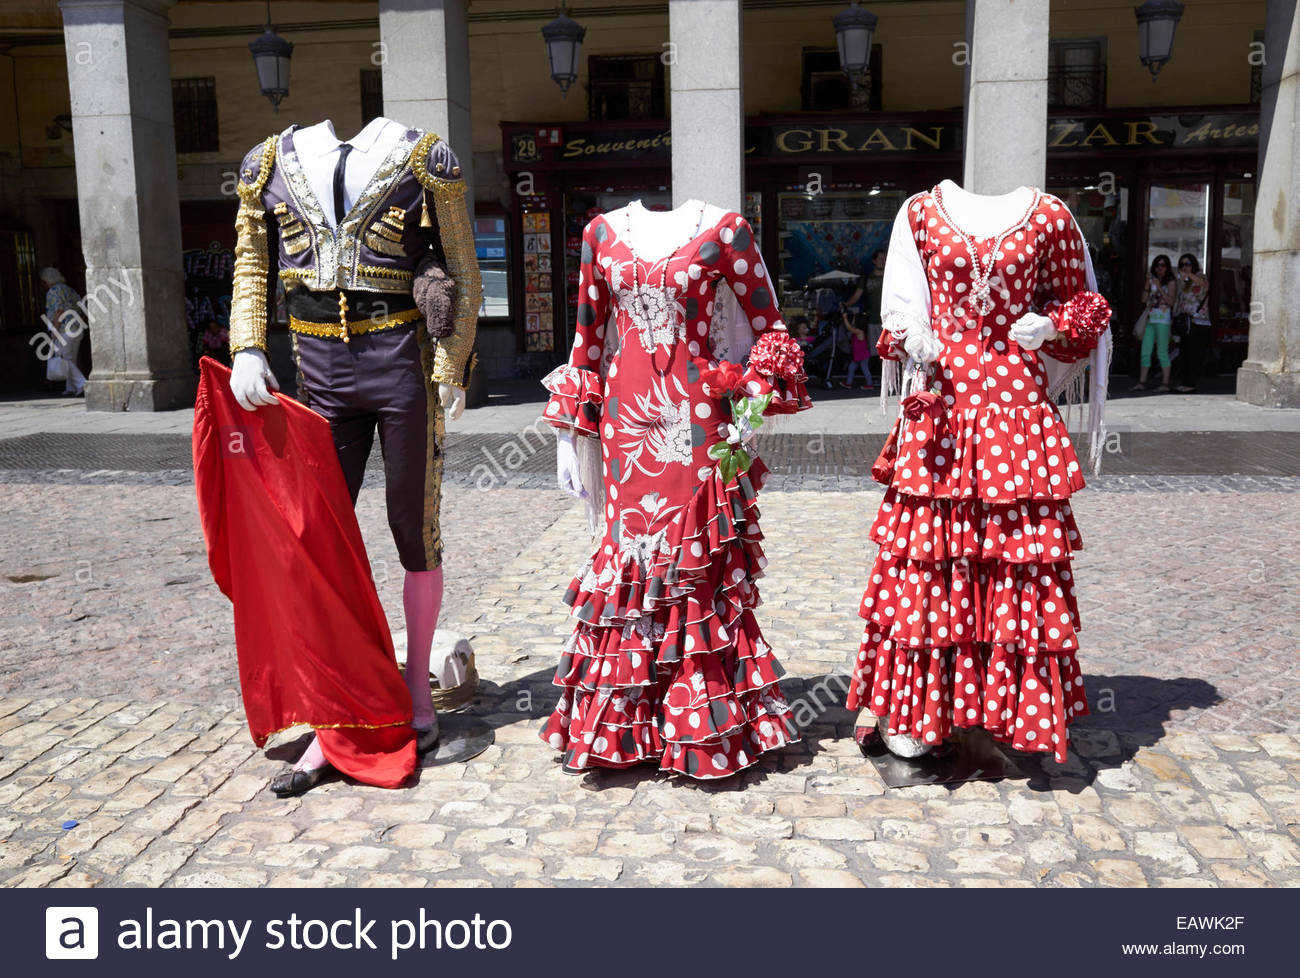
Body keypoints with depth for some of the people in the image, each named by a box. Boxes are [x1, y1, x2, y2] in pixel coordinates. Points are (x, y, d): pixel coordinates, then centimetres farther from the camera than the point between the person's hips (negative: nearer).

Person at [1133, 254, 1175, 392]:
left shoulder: (1170, 282, 0)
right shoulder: (1152, 280, 15)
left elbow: (1170, 301, -11)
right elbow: (1144, 299, 8)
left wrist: (1159, 287, -15)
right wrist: (1147, 284, -4)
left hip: (1163, 320, -6)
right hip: (1150, 319, 6)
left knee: (1162, 352, -6)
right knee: (1145, 352, 5)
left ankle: (1165, 383, -3)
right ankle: (1142, 382, 11)